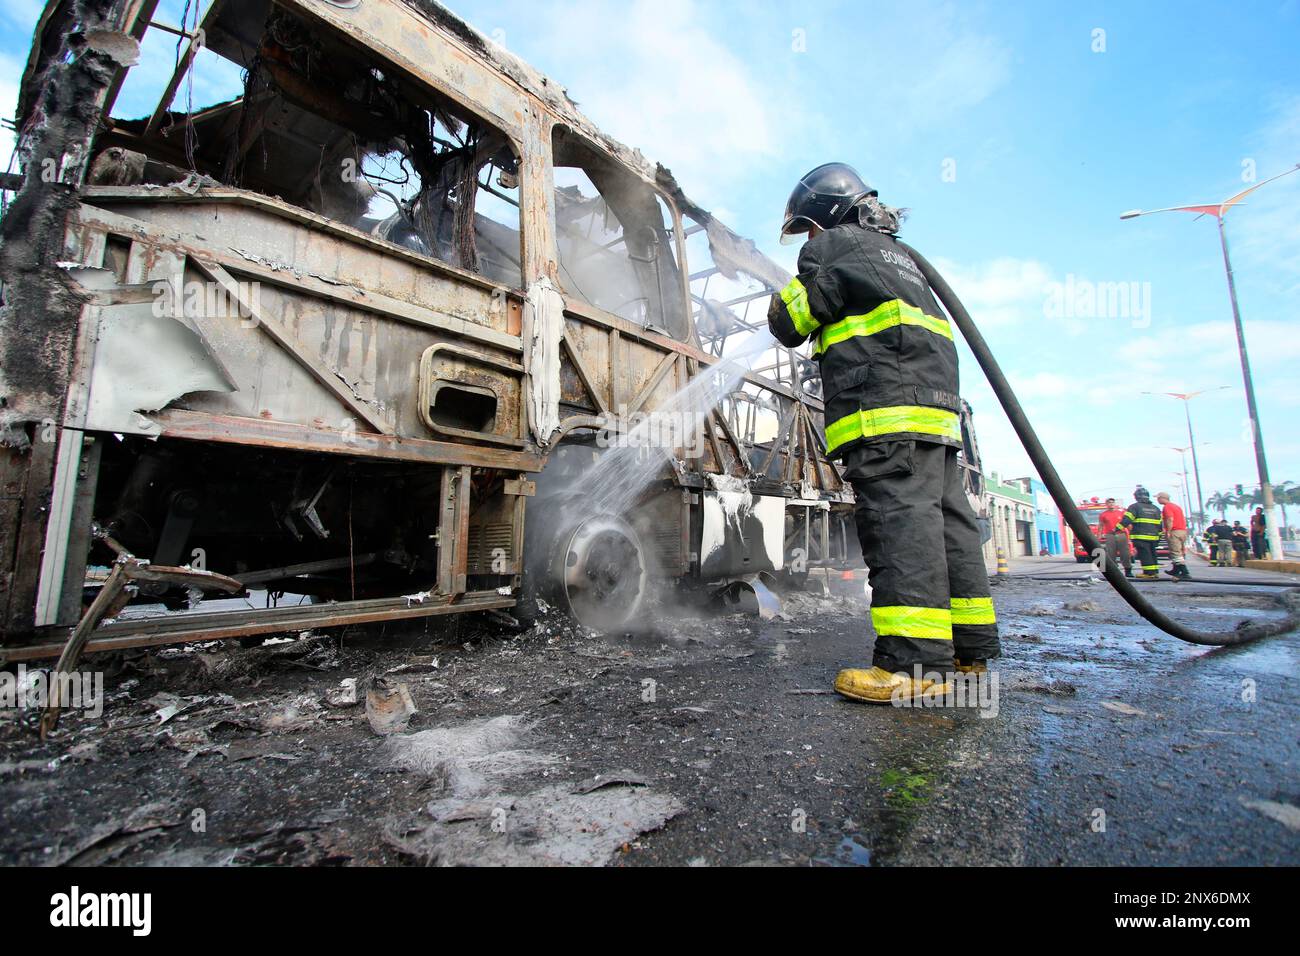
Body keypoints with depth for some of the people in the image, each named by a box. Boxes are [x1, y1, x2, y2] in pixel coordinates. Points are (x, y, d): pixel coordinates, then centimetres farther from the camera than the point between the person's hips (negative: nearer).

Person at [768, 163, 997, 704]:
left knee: (899, 517, -17)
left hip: (886, 404, -9)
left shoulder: (835, 245, 7)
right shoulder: (898, 257, 35)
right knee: (945, 519, 6)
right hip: (935, 401, 9)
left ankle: (914, 662, -20)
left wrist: (782, 305, 24)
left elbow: (789, 322, 3)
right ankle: (971, 649, 11)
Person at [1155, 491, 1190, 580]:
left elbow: (1170, 519, -19)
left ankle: (1185, 573, -17)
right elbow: (1184, 519, 22)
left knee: (1176, 553, -12)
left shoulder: (1167, 507, -9)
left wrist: (1168, 532, -19)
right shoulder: (1176, 506, 21)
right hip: (1183, 530, 10)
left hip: (1175, 532, -10)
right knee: (1180, 552, 17)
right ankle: (1176, 571, 27)